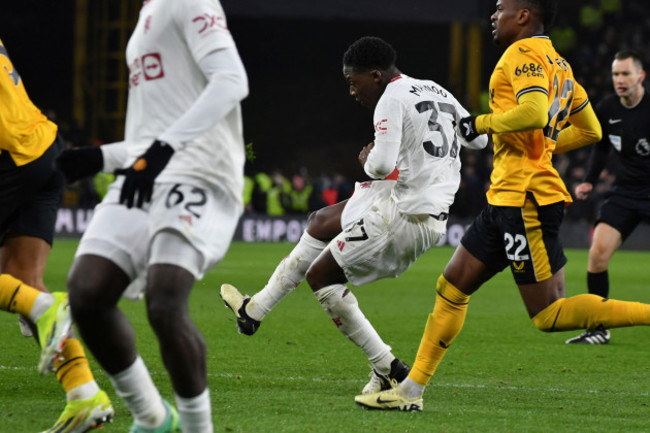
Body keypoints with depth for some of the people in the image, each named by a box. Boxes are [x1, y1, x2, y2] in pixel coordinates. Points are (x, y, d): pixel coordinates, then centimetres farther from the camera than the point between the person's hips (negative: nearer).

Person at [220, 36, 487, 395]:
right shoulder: (437, 92, 12)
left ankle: (388, 369, 1)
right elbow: (479, 139, 19)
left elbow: (382, 165, -25)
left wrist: (367, 160, -2)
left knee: (321, 275, 2)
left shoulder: (392, 100, -16)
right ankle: (254, 311, 33)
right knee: (320, 224, 24)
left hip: (403, 217, -10)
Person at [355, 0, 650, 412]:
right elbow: (590, 130, 23)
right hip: (507, 197, 10)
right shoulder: (559, 64, 19)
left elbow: (534, 114, -26)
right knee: (451, 287, 12)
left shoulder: (524, 54, -10)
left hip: (526, 199, -10)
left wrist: (482, 123, -12)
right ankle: (412, 391, 16)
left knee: (550, 314, -12)